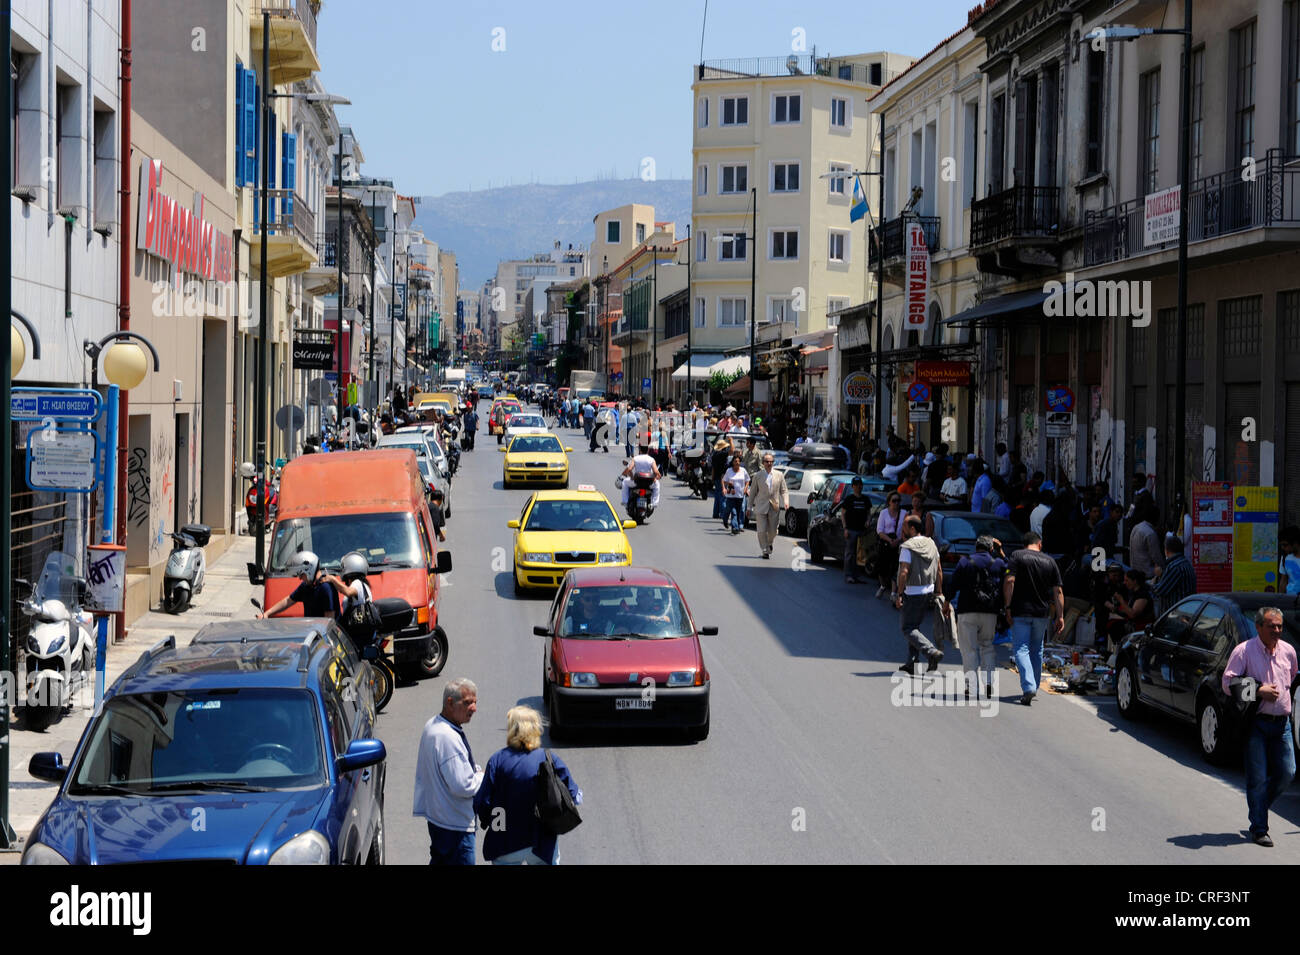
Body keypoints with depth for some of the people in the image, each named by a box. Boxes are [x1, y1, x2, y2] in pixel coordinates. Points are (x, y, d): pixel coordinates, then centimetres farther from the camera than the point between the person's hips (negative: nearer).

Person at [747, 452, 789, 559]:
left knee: (773, 531, 9)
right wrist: (750, 506, 5)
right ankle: (765, 551, 1)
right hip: (761, 507, -2)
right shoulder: (758, 476, 3)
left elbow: (784, 490, 8)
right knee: (762, 531, -8)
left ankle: (769, 543, 39)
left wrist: (786, 501, -9)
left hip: (774, 507, 2)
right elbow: (752, 492, 7)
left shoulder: (779, 475, 7)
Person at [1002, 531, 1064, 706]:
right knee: (1036, 650, 18)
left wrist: (1008, 607, -11)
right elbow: (1058, 591, 5)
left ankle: (1028, 687, -22)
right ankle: (1034, 687, 26)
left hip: (1021, 612, -3)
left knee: (1021, 649, -4)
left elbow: (1009, 581, -14)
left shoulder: (1017, 556, -2)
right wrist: (1060, 616, 6)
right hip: (1042, 613, 3)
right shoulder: (1050, 561, 8)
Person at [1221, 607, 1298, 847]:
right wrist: (1259, 691, -17)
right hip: (1256, 722, -5)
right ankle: (1259, 829, 5)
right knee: (1258, 777, -3)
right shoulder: (1243, 651, -6)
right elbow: (1228, 683, -10)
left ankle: (1259, 806, 27)